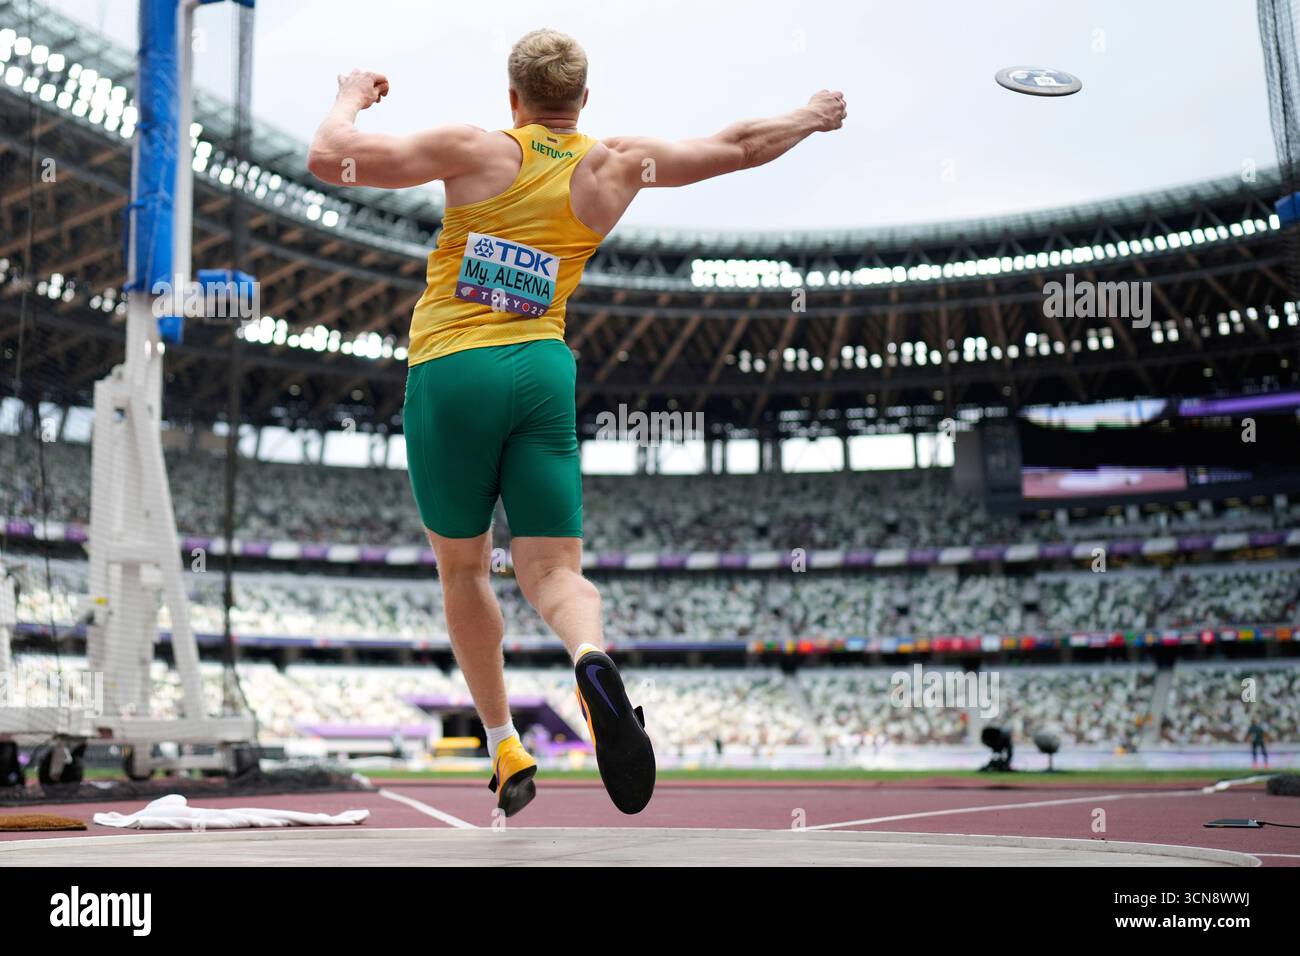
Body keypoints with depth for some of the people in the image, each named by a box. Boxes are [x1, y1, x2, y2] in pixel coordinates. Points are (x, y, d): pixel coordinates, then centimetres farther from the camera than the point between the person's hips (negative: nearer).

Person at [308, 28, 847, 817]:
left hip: (450, 372, -1)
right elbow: (738, 147, 22)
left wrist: (354, 96, 19)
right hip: (543, 372, 1)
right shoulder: (614, 167, 11)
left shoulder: (474, 150, 2)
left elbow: (329, 158, -2)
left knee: (462, 566, 15)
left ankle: (506, 750, 17)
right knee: (553, 566, 1)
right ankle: (592, 656, -35)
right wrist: (812, 117, 40)